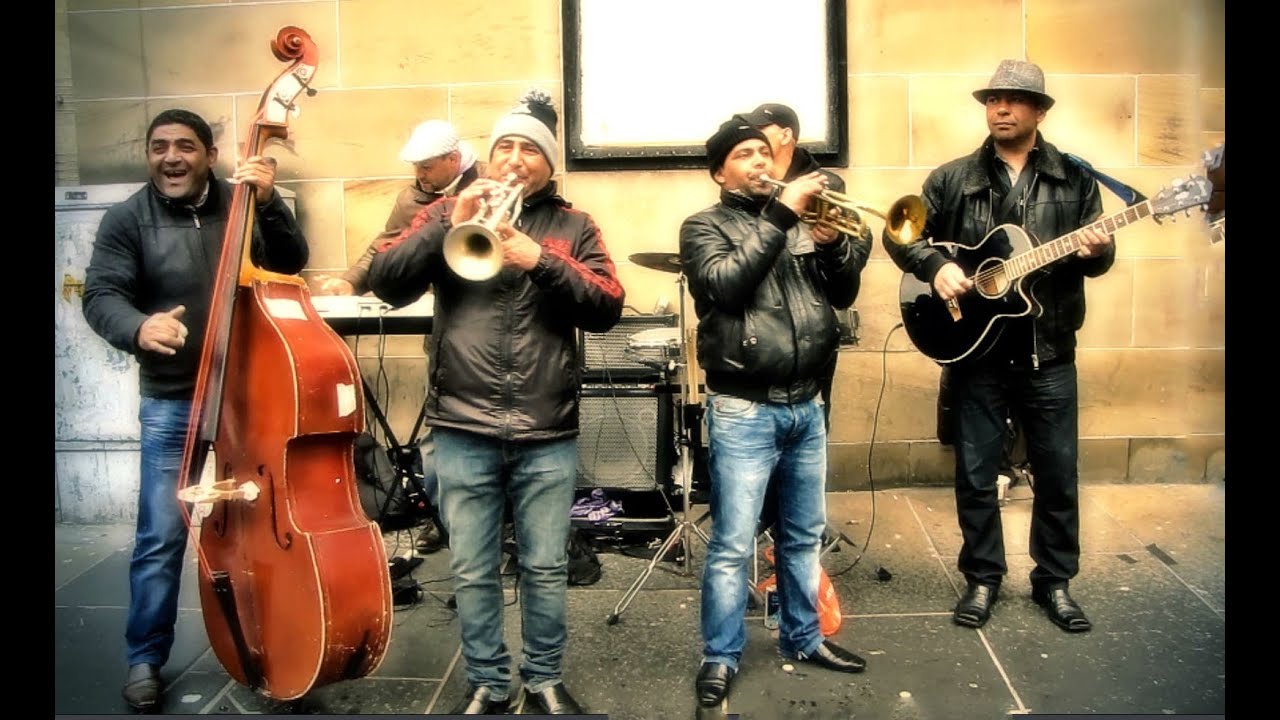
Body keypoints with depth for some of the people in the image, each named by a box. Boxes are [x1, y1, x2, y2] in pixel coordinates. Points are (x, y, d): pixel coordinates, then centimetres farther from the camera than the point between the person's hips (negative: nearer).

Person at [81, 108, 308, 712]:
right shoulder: (128, 219, -4)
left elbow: (291, 263, -8)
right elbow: (101, 294, -13)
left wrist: (269, 203, -24)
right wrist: (138, 326, -34)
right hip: (172, 404, -2)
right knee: (162, 536, 3)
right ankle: (145, 657, 22)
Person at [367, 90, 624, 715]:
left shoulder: (572, 227, 8)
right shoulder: (447, 213, 9)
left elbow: (608, 308, -4)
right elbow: (384, 282, -3)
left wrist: (541, 260, -17)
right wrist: (449, 226, -15)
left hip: (547, 435, 0)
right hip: (463, 432, 1)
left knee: (546, 568, 11)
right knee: (471, 572, 10)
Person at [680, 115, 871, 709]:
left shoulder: (802, 220, 15)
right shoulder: (704, 226, 1)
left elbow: (844, 294, 10)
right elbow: (725, 284, -18)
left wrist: (833, 242, -9)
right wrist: (780, 216, -18)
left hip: (807, 406, 5)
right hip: (743, 411, -5)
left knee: (804, 535, 16)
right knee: (732, 546, -1)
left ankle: (802, 637, 32)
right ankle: (721, 657, 13)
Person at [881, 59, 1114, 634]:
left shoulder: (1075, 178, 5)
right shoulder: (952, 178, 3)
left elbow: (1097, 254, 6)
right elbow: (899, 234, 3)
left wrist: (1097, 252, -17)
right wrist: (936, 264, -14)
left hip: (1049, 351, 1)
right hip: (975, 348, 0)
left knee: (1058, 472, 9)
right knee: (975, 472, 6)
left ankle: (1055, 579, 27)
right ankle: (982, 578, 23)